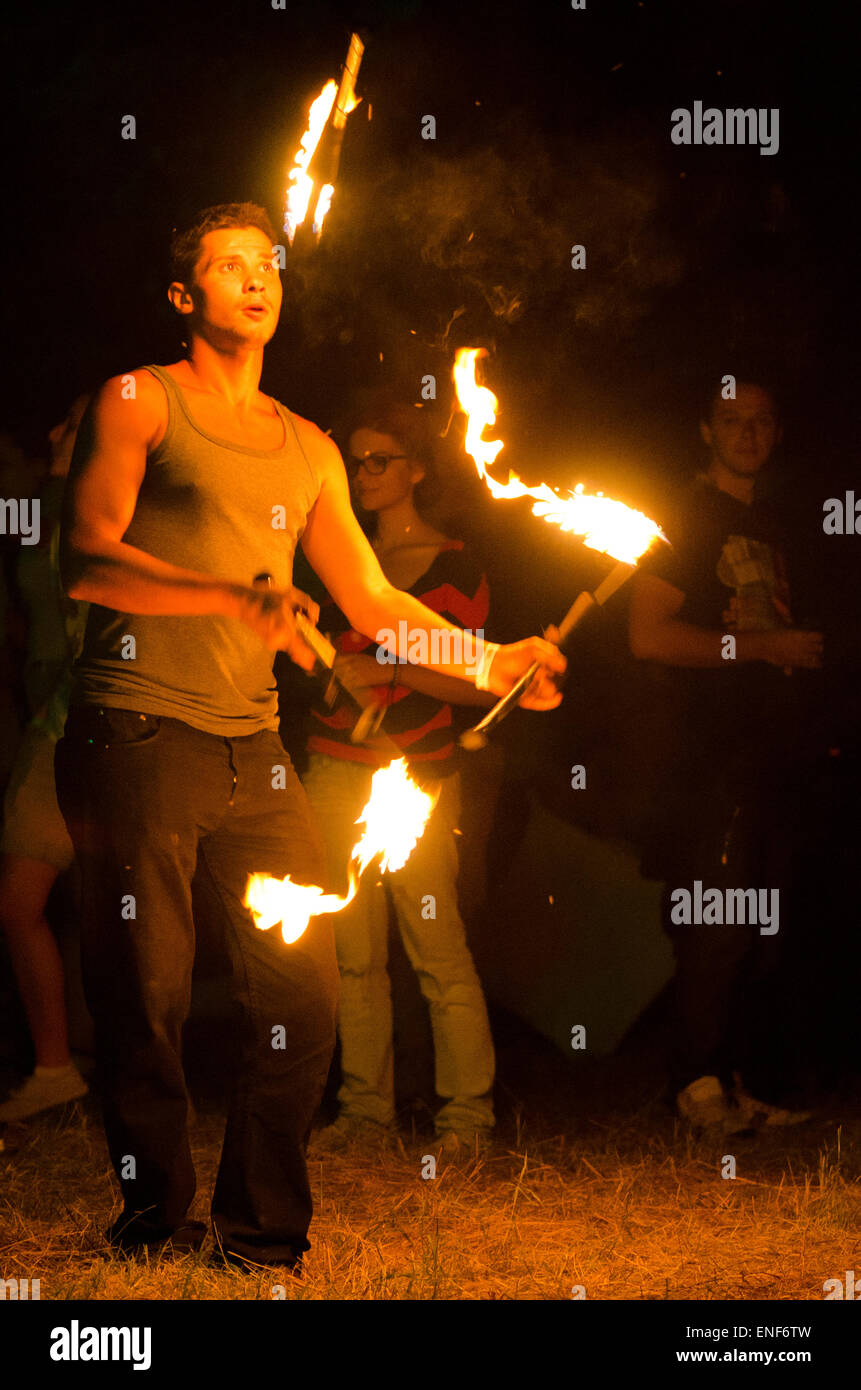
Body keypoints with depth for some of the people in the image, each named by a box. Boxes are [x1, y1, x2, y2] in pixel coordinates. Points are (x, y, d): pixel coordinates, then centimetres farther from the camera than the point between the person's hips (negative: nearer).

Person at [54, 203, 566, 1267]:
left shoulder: (308, 450, 21)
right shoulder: (139, 401, 4)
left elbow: (373, 602, 20)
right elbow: (87, 560, -9)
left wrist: (494, 663, 6)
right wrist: (233, 598, -22)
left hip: (252, 748, 5)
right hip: (138, 735, -5)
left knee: (304, 995, -2)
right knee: (145, 1003, -3)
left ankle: (263, 1236, 11)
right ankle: (156, 1227, 14)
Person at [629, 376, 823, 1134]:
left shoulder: (771, 523, 22)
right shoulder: (686, 517, 0)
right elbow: (649, 635, -11)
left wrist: (806, 652, 6)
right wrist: (765, 647, -11)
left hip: (772, 751, 7)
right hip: (712, 754, -7)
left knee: (766, 932, 6)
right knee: (718, 928, -9)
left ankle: (737, 1084, 12)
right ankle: (701, 1083, -1)